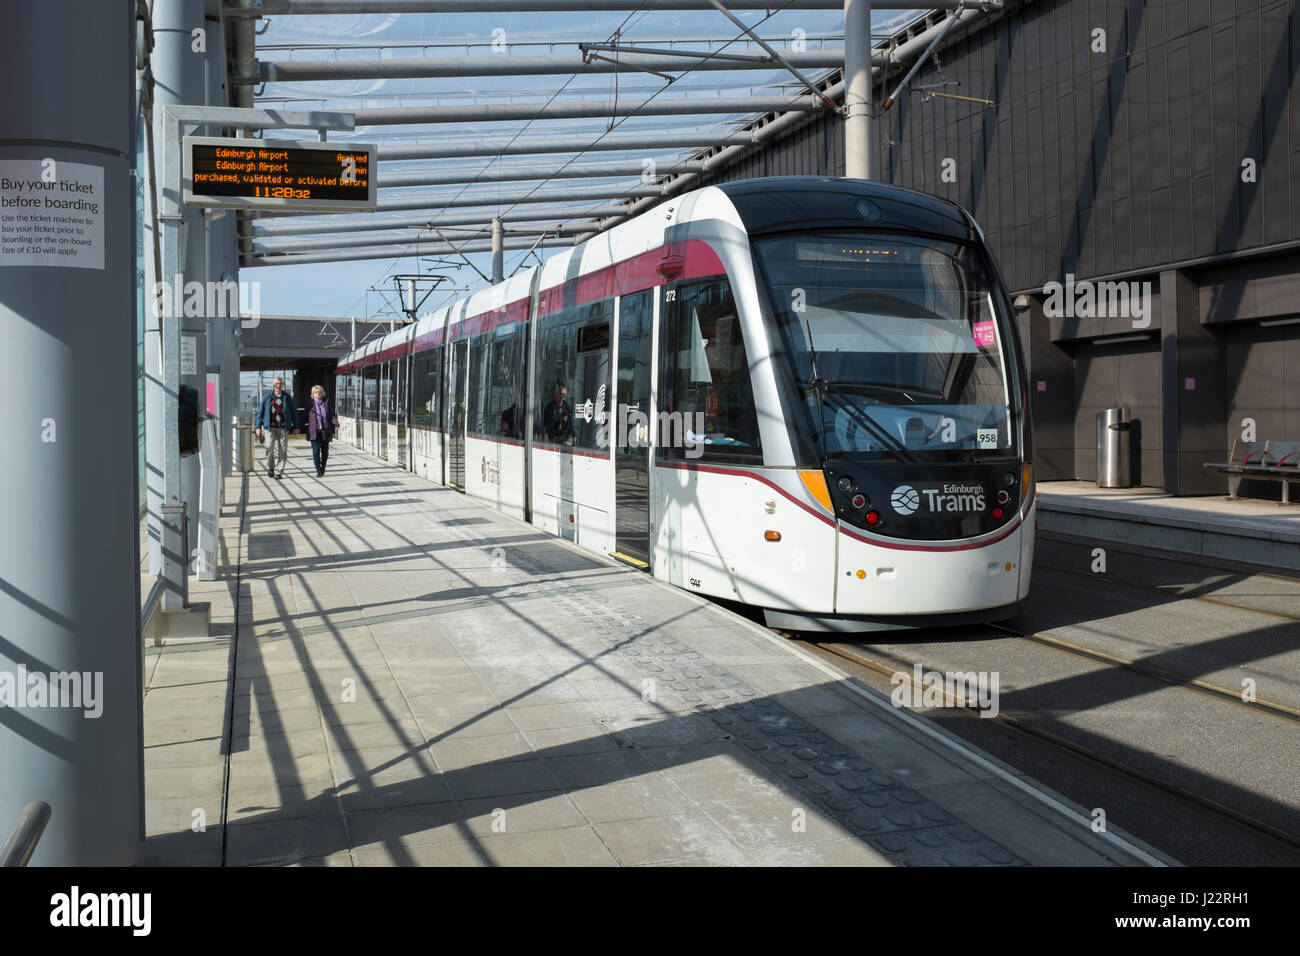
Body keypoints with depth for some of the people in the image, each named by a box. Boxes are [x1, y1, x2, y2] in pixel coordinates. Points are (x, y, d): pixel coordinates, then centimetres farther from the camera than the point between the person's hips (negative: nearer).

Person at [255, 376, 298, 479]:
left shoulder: (287, 397, 7)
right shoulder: (267, 397, 6)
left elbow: (294, 412, 14)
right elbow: (260, 412, 10)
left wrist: (296, 426, 11)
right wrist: (258, 427, 5)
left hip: (283, 428, 1)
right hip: (270, 428, -1)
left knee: (283, 450, -1)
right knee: (269, 446, -18)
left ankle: (280, 472, 6)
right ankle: (270, 468, 2)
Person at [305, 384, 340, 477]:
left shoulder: (326, 403, 8)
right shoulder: (310, 405, 3)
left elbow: (332, 415, 3)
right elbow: (306, 418, 8)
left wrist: (336, 424, -12)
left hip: (325, 432, 2)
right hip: (314, 432, -2)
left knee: (325, 452, 8)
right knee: (316, 451, -11)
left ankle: (323, 470, 24)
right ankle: (318, 471, -6)